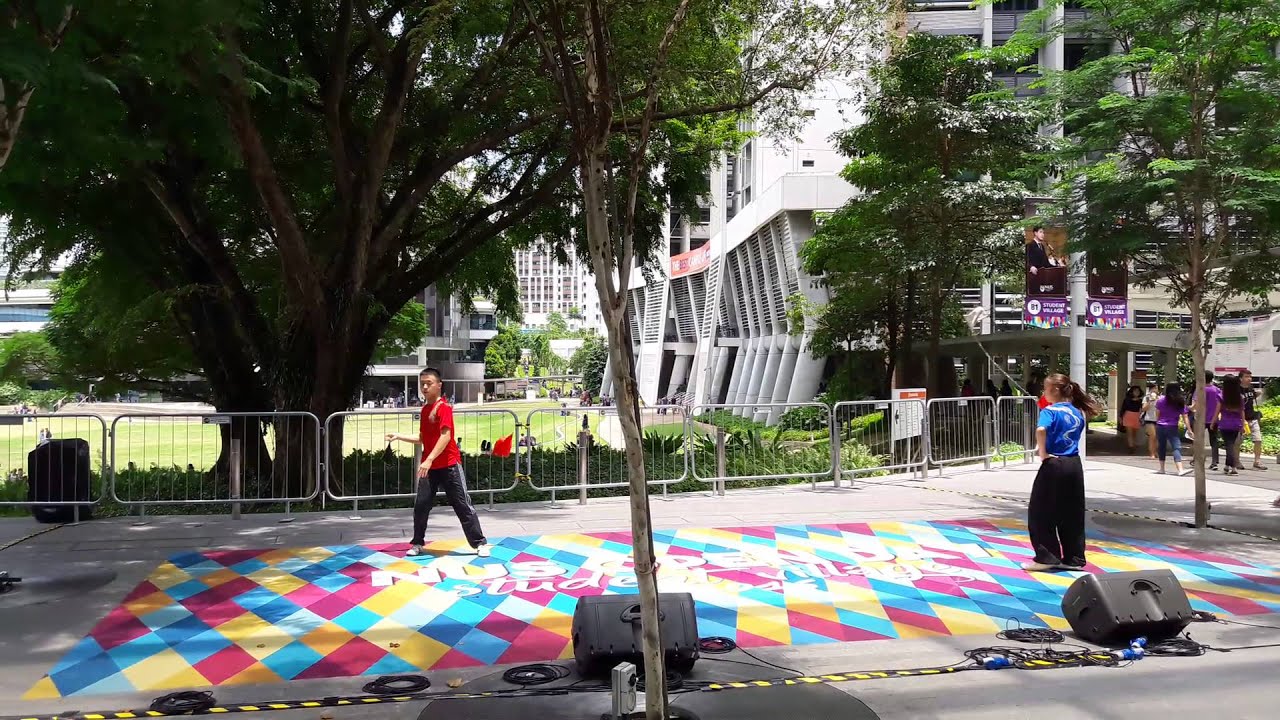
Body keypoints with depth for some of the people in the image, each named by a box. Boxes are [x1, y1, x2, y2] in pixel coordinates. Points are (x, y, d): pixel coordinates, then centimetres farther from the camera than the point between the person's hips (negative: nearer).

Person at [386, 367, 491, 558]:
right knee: (420, 505, 4)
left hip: (449, 465, -7)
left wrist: (429, 459, -29)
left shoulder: (444, 407, -12)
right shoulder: (424, 409, 12)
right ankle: (417, 544, 18)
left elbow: (446, 436, -23)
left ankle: (480, 543, 4)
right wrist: (398, 436, 17)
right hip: (429, 466, 7)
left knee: (462, 505, -2)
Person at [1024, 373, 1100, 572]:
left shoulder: (1050, 410, -11)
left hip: (1053, 465, -7)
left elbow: (1041, 430, -30)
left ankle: (1046, 557, 3)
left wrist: (1042, 453, -18)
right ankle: (1074, 558, 17)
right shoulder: (1078, 413, 10)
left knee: (1040, 512, 4)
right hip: (1074, 465, 7)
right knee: (1072, 514, 12)